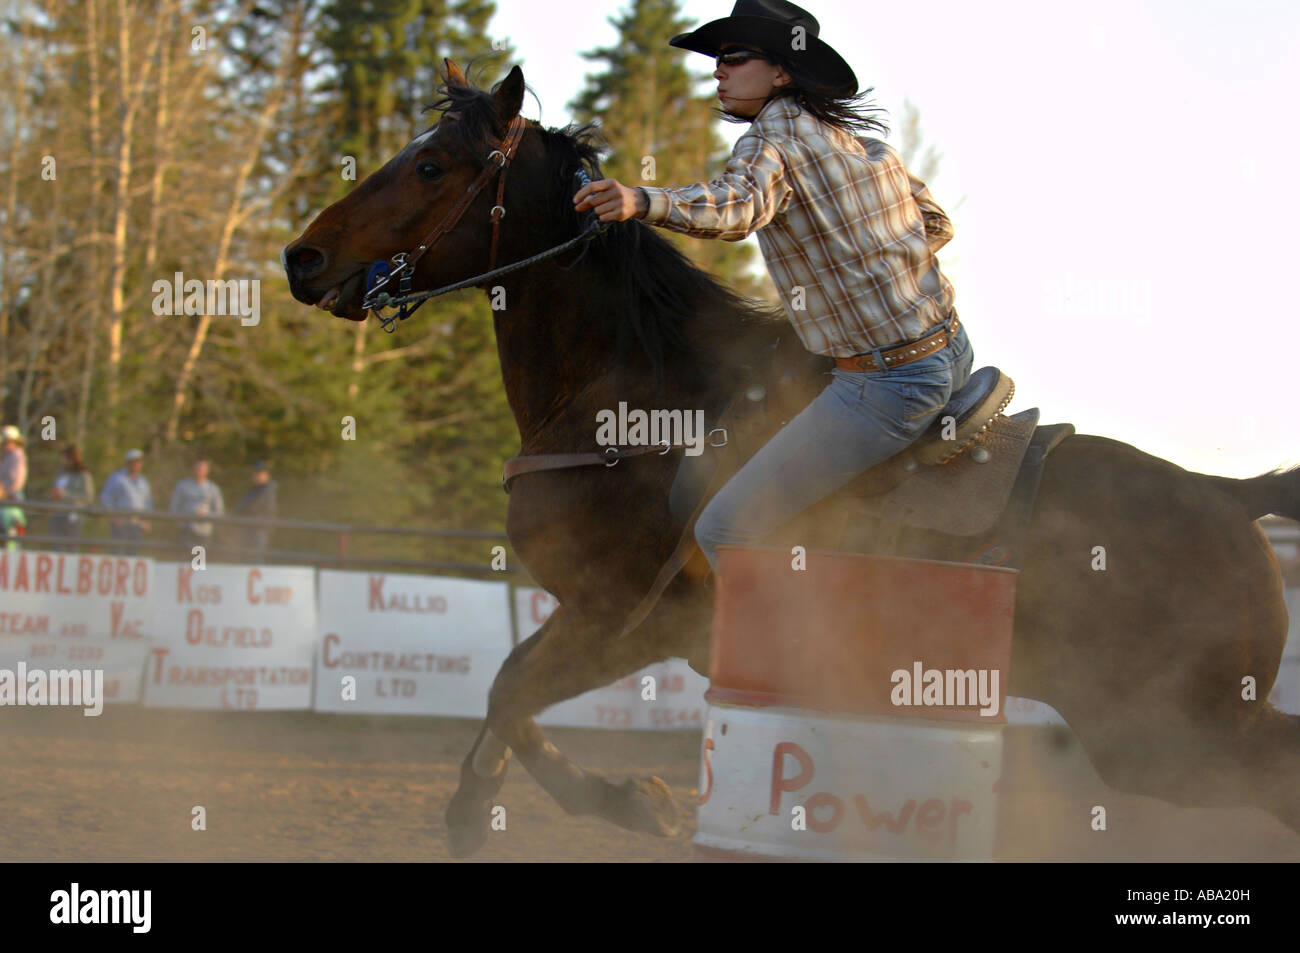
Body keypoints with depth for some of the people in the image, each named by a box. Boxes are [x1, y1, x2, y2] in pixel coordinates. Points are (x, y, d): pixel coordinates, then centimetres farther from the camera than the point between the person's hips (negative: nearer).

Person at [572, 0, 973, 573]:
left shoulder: (772, 136, -13)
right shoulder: (859, 133, 13)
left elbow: (739, 206, -36)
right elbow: (936, 226, 21)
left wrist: (643, 202, -52)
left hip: (886, 384, -10)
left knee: (723, 532, -6)